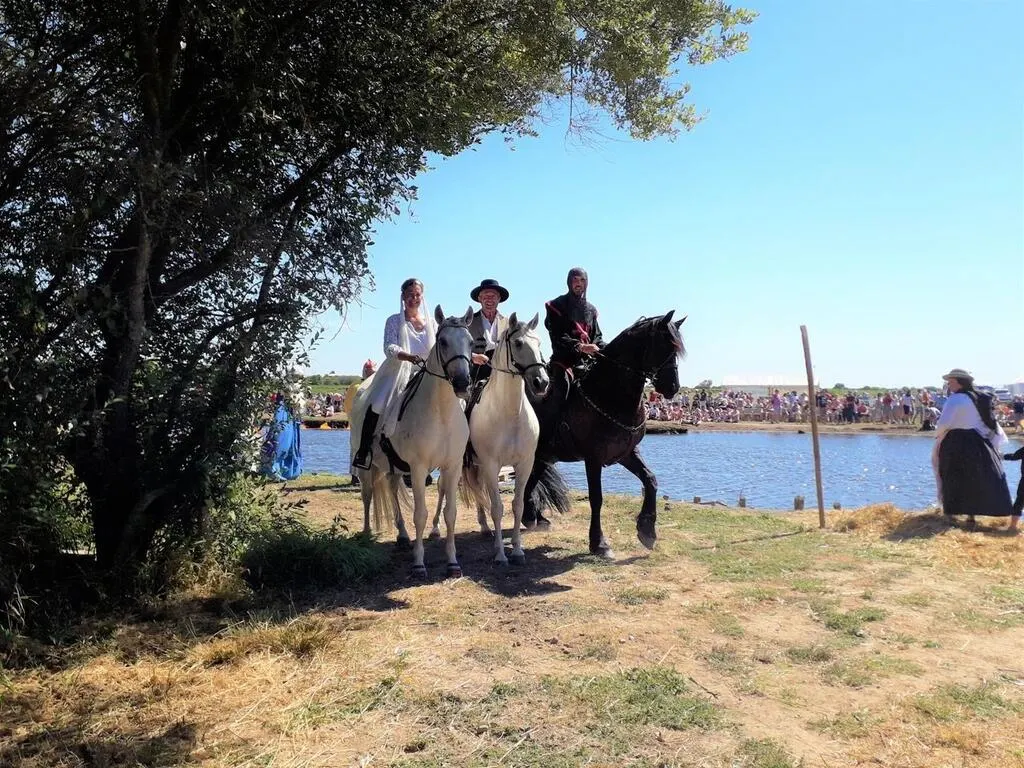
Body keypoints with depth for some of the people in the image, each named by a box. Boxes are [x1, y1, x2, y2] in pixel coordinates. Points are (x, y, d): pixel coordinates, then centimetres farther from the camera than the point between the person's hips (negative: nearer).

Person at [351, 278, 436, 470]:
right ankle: (363, 450, -11)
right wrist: (408, 356, -29)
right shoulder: (394, 321, 4)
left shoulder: (430, 322, 14)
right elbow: (389, 348, -10)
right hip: (397, 372, -3)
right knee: (377, 405, -25)